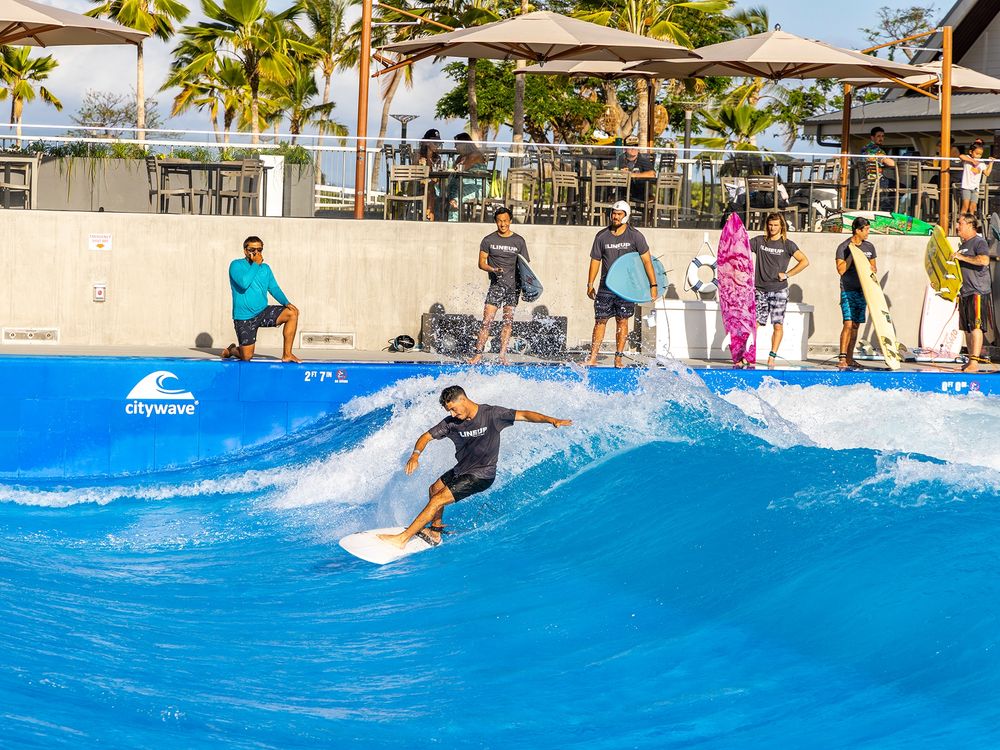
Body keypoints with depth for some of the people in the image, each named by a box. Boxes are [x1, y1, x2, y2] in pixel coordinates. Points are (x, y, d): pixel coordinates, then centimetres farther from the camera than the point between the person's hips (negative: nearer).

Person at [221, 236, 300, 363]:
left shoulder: (265, 268, 8)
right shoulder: (236, 265, -10)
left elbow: (274, 288, 7)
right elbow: (244, 283, -27)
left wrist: (286, 303, -10)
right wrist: (255, 264, -21)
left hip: (263, 313, 5)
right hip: (244, 318, -5)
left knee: (293, 312, -16)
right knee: (247, 357, -5)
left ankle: (287, 354, -12)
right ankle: (231, 350, 32)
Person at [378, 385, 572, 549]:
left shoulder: (491, 414, -19)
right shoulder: (452, 422, -6)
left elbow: (523, 415, -22)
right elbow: (427, 436, -4)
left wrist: (551, 420, -36)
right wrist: (416, 454, -26)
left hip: (481, 475, -7)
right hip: (461, 469, 7)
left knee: (437, 500, -14)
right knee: (434, 489, 26)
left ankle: (403, 538, -12)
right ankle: (435, 532, 45)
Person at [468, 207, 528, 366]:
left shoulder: (519, 241, 5)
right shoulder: (489, 240, 2)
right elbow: (481, 263, 2)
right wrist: (493, 270, -18)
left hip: (514, 285, 2)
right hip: (497, 284, -2)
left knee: (508, 321, 3)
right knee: (487, 320, -9)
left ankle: (503, 354, 8)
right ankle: (478, 352, -6)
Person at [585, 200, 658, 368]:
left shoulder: (635, 236, -3)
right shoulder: (602, 236, 3)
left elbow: (646, 260, -4)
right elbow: (595, 261, 9)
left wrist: (653, 285, -9)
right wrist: (590, 285, 5)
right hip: (606, 286, 1)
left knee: (622, 321, 2)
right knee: (600, 321, -1)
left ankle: (618, 358, 7)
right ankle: (592, 357, 0)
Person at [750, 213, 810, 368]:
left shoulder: (787, 244, 2)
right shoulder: (759, 241, 8)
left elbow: (804, 261, -4)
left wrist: (787, 274, -7)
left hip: (779, 290, -1)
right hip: (760, 289, 1)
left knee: (778, 326, -3)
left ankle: (772, 357, 3)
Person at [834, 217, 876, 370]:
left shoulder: (869, 247, 10)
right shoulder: (844, 247, -7)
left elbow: (873, 267, 20)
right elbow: (841, 270, -15)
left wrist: (871, 271, -3)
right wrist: (852, 254, -18)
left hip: (862, 291, 6)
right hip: (848, 291, -6)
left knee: (856, 326, 7)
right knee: (848, 324, -15)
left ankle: (849, 358, 12)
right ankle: (842, 358, -15)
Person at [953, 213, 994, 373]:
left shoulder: (979, 242, -9)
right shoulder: (963, 244, 19)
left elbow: (984, 260, -28)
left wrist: (962, 257, -21)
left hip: (978, 292, -9)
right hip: (965, 293, 9)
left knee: (976, 326, -13)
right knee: (967, 328, 10)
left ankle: (975, 362, -18)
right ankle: (970, 360, 15)